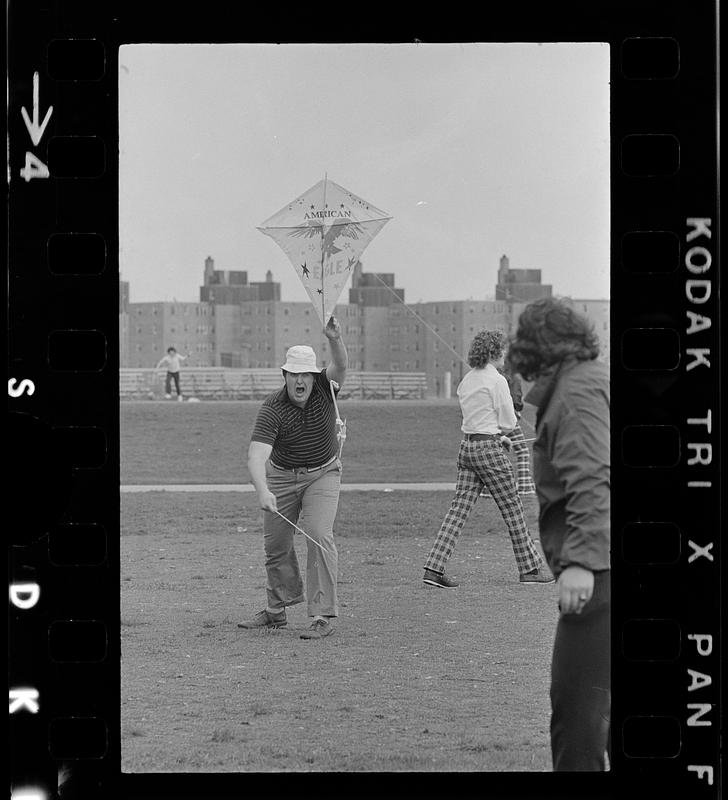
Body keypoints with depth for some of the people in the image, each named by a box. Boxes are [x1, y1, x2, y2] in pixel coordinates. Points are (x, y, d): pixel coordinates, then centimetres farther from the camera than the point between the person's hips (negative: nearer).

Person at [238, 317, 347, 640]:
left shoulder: (325, 388, -15)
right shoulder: (272, 408, -23)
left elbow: (340, 366, -36)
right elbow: (257, 455, -33)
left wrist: (335, 340, -58)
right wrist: (262, 491, -50)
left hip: (323, 473, -1)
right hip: (282, 476, 1)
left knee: (319, 536, -17)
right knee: (276, 543, 7)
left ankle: (323, 616, -17)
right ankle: (277, 610, 27)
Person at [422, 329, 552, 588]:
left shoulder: (466, 381, 10)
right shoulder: (496, 380, -13)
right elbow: (509, 422, -10)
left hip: (467, 447, 7)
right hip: (488, 449, -7)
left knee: (459, 508, 4)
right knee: (512, 509, 4)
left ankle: (434, 567, -5)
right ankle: (530, 568, 12)